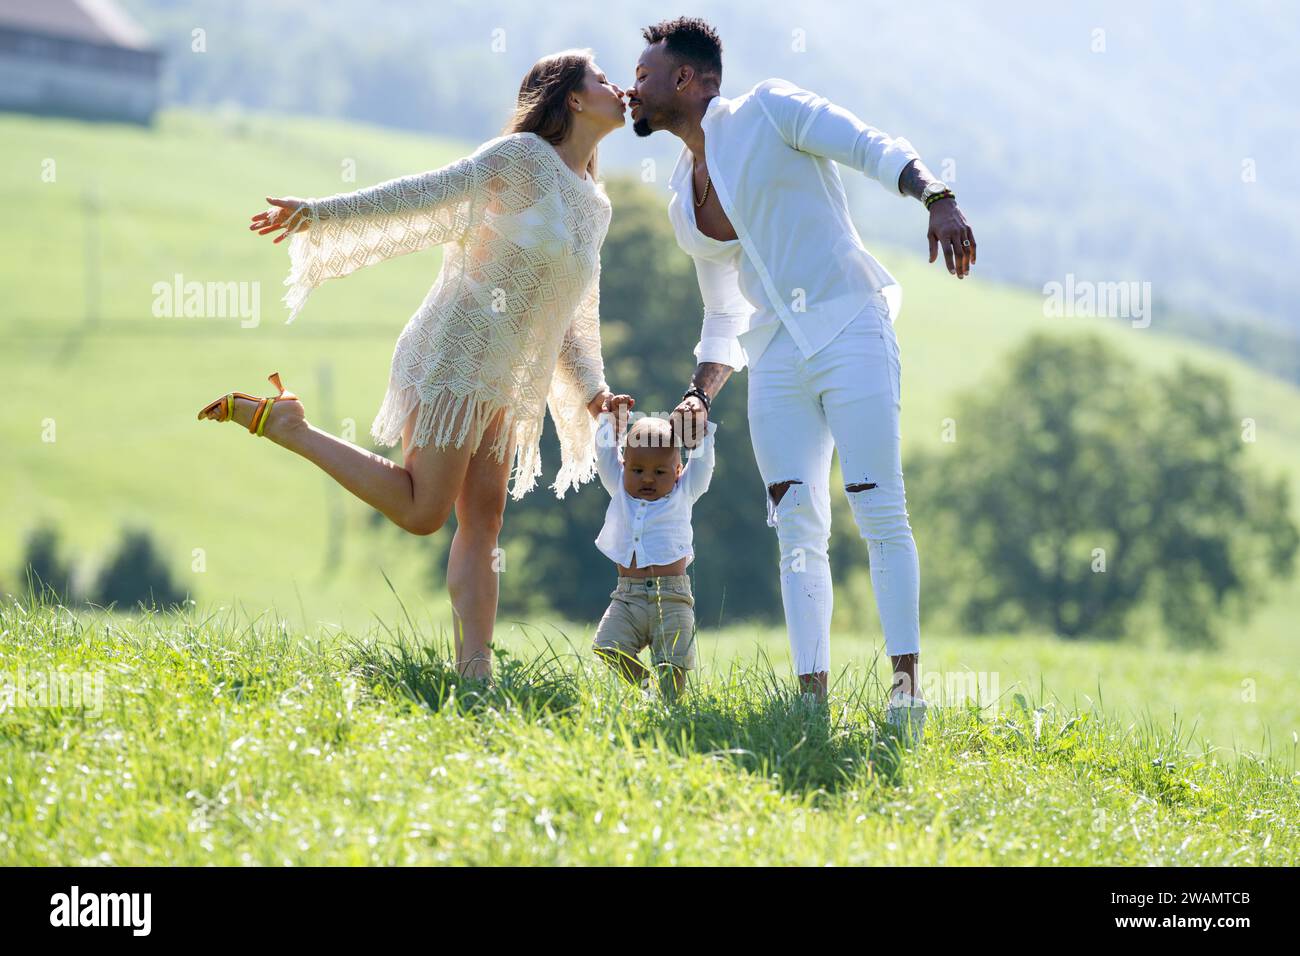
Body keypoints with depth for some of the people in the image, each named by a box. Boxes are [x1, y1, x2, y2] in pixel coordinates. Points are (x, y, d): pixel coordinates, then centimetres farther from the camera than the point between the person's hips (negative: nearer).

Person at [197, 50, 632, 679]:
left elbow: (571, 318, 23)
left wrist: (590, 389, 10)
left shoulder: (595, 207, 16)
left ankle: (475, 675, -1)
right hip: (453, 359, -8)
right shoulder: (523, 157, -8)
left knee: (482, 524, 2)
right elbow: (426, 195, -14)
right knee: (421, 512, -10)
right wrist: (318, 212, -21)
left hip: (501, 387, 8)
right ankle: (282, 422, 0)